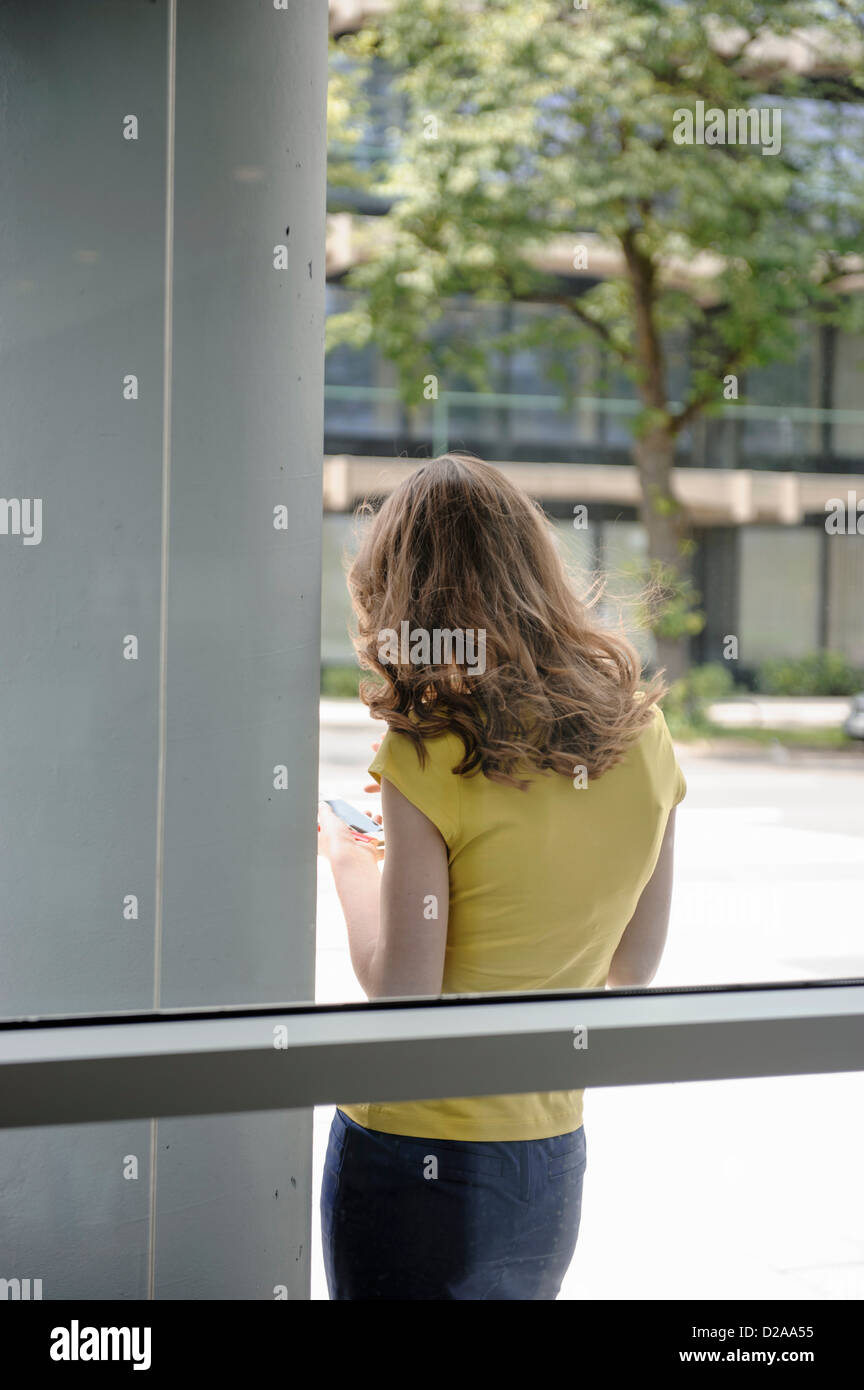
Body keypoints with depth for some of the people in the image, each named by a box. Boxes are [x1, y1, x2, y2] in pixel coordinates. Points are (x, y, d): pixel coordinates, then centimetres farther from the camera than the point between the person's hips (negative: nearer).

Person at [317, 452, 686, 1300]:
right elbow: (634, 967, 9)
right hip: (554, 1162, 6)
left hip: (416, 1159, -6)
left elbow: (400, 988, -16)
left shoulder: (429, 757, -18)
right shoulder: (639, 734, 1)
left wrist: (346, 854, -1)